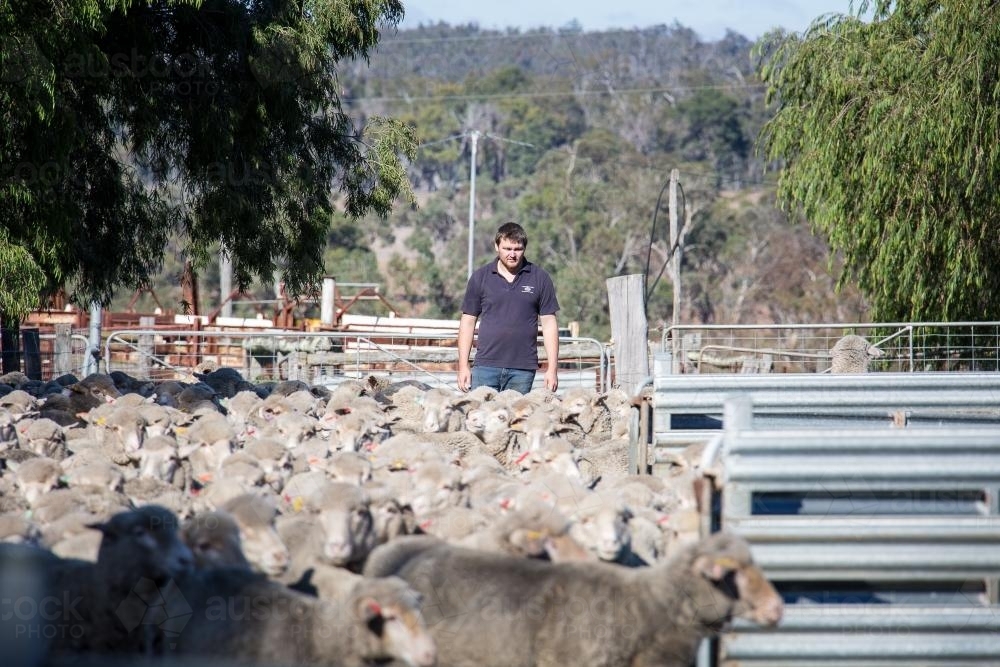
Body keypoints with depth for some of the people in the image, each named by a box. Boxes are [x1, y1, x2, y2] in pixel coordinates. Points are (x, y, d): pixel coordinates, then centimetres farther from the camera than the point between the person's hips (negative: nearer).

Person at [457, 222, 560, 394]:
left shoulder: (539, 278, 5)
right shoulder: (480, 277, 7)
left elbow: (549, 323, 6)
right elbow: (468, 321, 9)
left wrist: (552, 368, 0)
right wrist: (463, 366, 3)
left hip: (523, 369, 0)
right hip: (486, 366, 0)